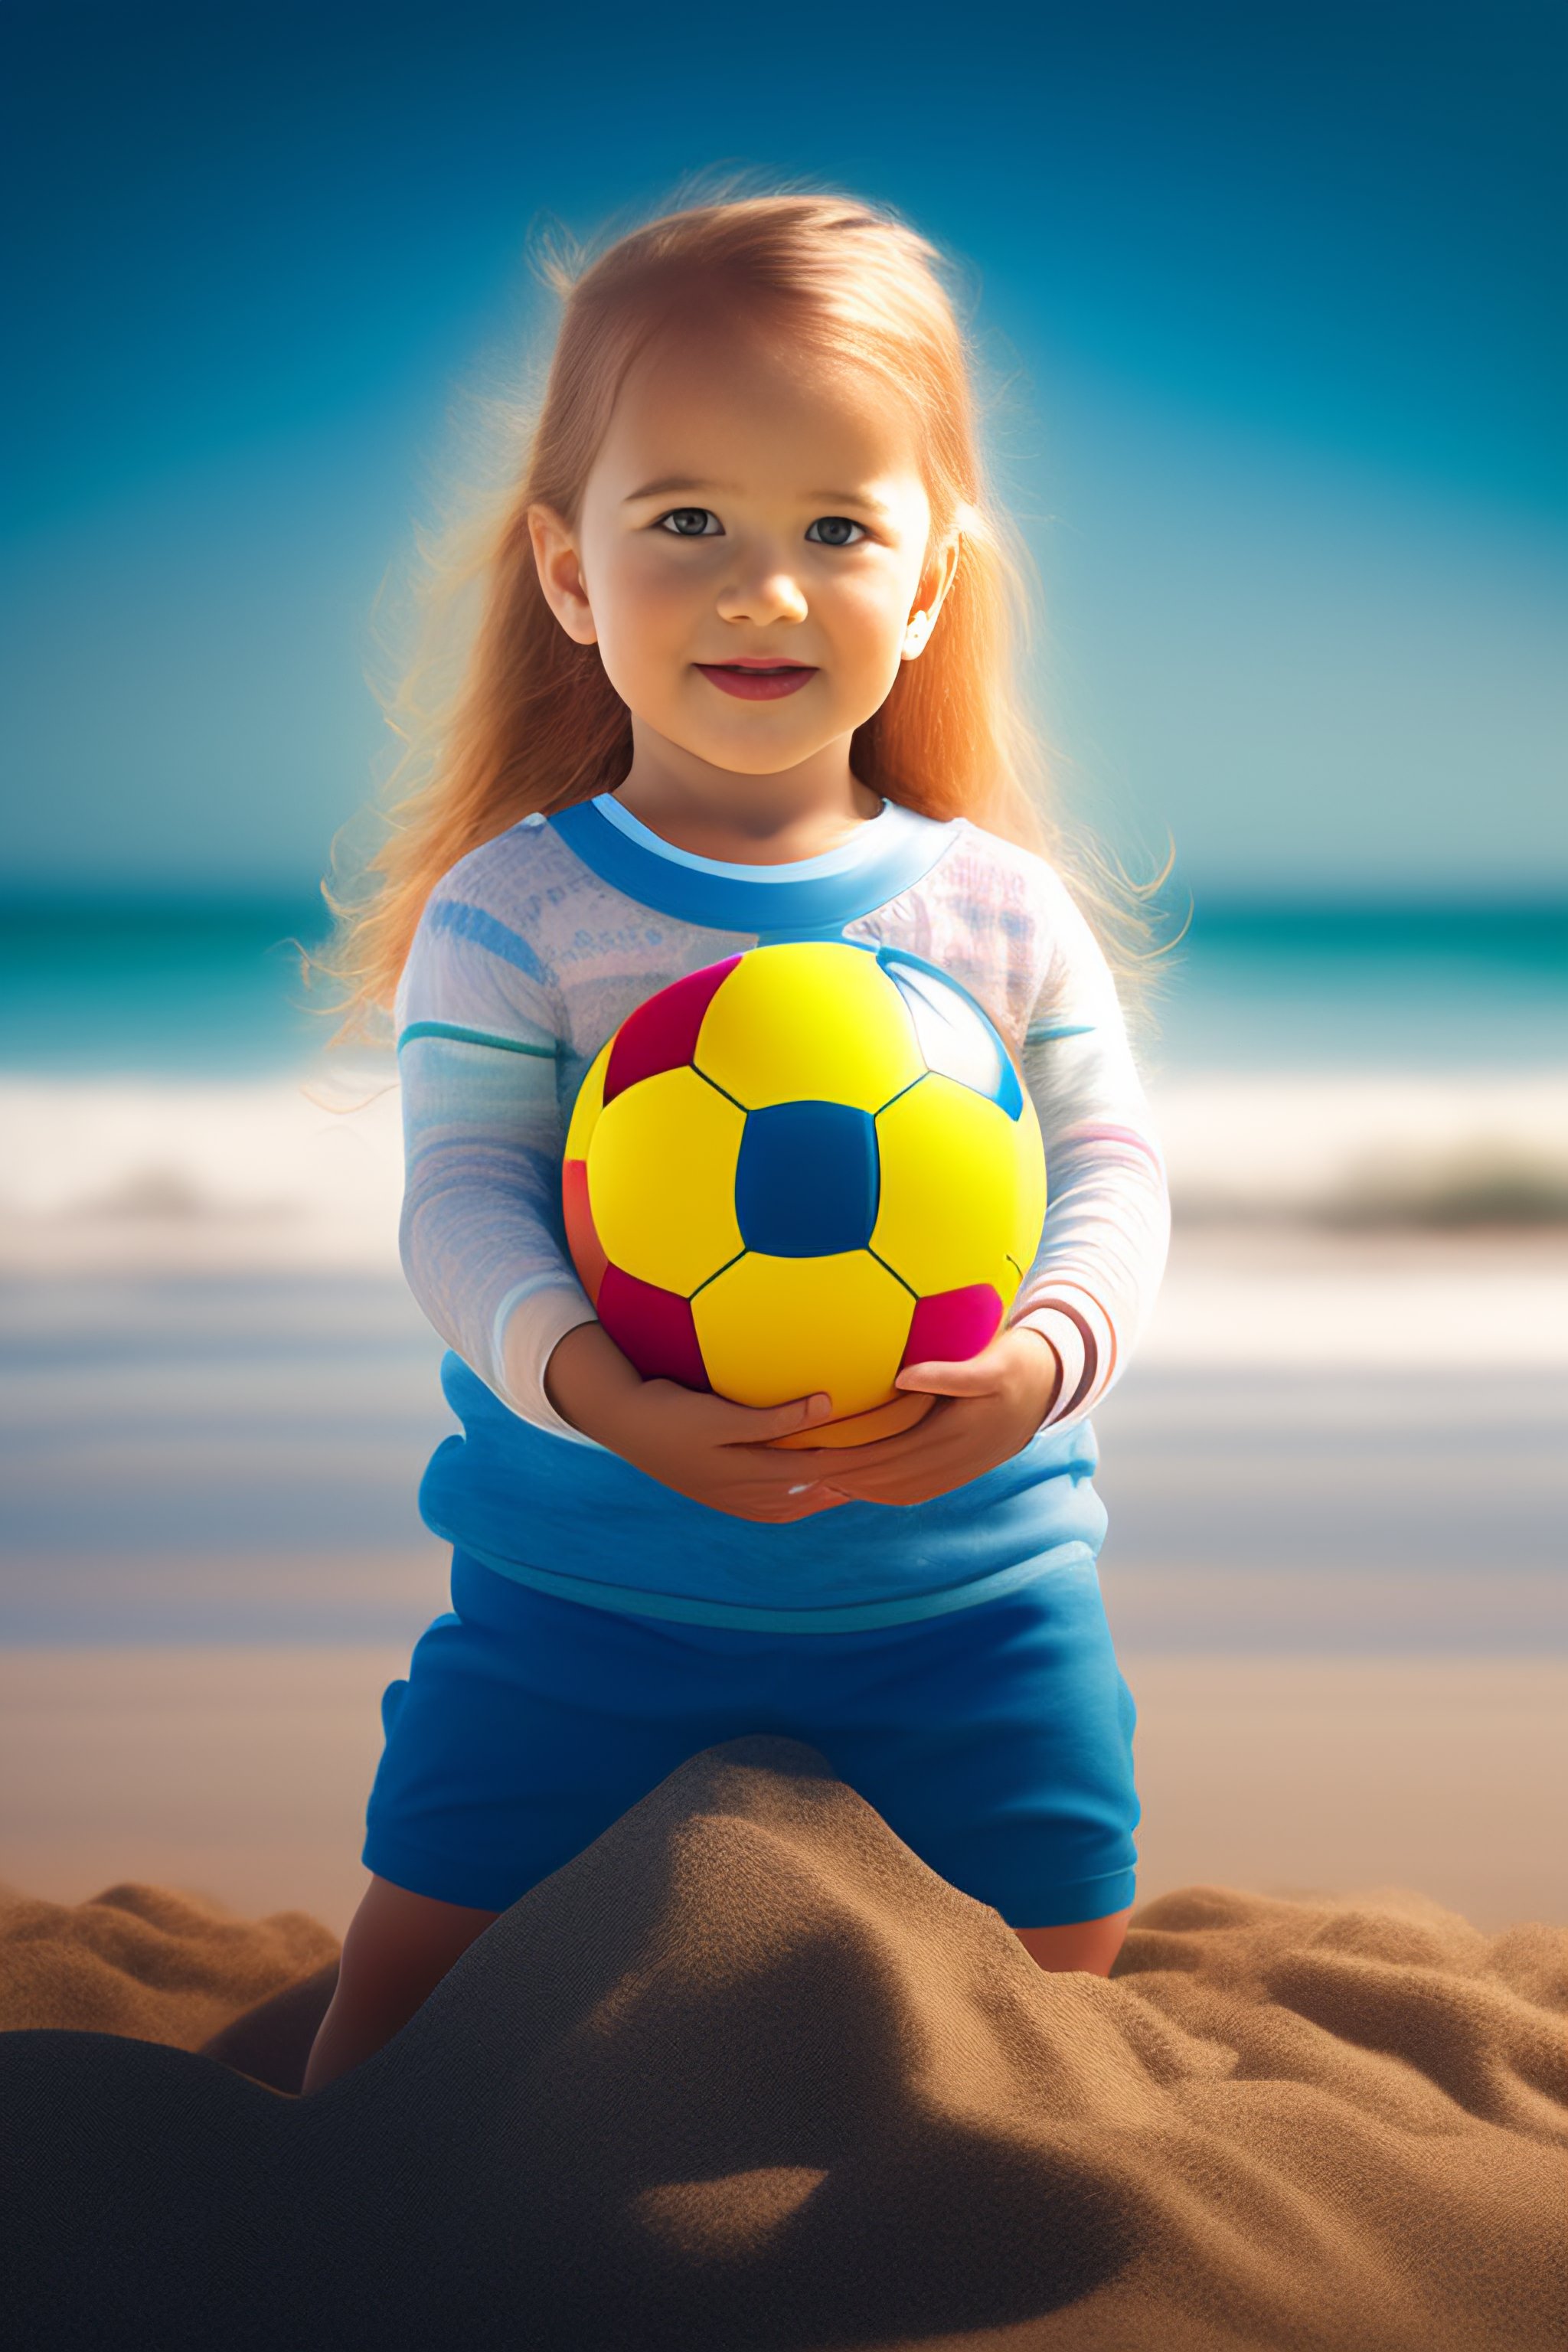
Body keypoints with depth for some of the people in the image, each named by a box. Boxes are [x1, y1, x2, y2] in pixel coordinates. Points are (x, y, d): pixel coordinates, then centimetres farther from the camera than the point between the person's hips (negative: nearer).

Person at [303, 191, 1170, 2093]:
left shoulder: (1003, 913, 0)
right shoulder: (513, 915, -6)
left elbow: (1113, 1173, -2)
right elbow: (460, 1204, -13)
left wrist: (1047, 1354, -23)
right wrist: (591, 1385, -32)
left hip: (962, 1589, 2)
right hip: (585, 1583, -1)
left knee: (1052, 1994, 9)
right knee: (410, 1984, 4)